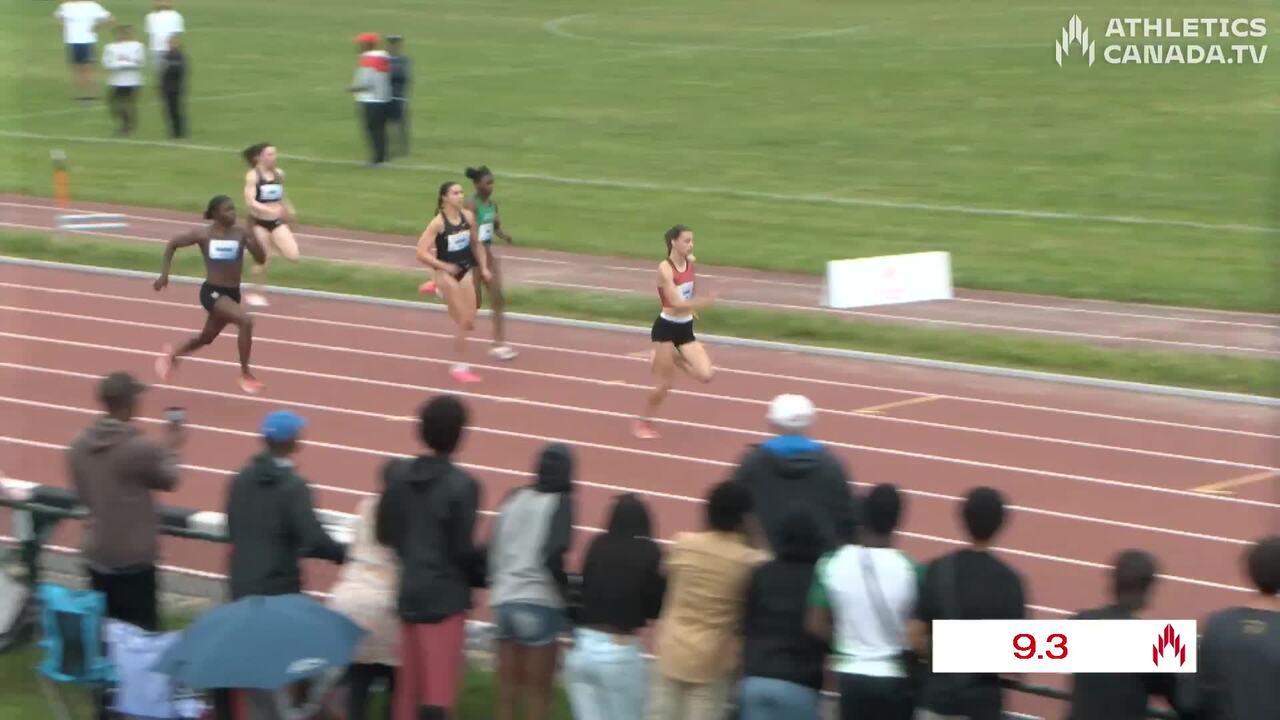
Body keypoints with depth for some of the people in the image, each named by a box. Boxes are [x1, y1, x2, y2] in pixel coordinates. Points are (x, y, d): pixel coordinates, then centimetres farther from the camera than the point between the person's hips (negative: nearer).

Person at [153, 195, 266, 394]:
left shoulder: (241, 234, -4)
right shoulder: (204, 235, -10)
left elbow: (261, 259, -8)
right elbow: (172, 244, 4)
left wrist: (252, 238, -24)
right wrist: (164, 273, 0)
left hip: (232, 293, 5)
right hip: (212, 292, -5)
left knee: (206, 338, 23)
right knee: (246, 321, -27)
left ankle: (172, 355, 53)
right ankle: (245, 375, -16)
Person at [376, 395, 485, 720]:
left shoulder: (396, 473, -1)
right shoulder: (462, 484, -16)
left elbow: (385, 533, 3)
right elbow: (463, 549, -14)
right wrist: (481, 575, 5)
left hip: (407, 592, 6)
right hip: (445, 595, -6)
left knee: (409, 686, 17)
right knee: (439, 687, -4)